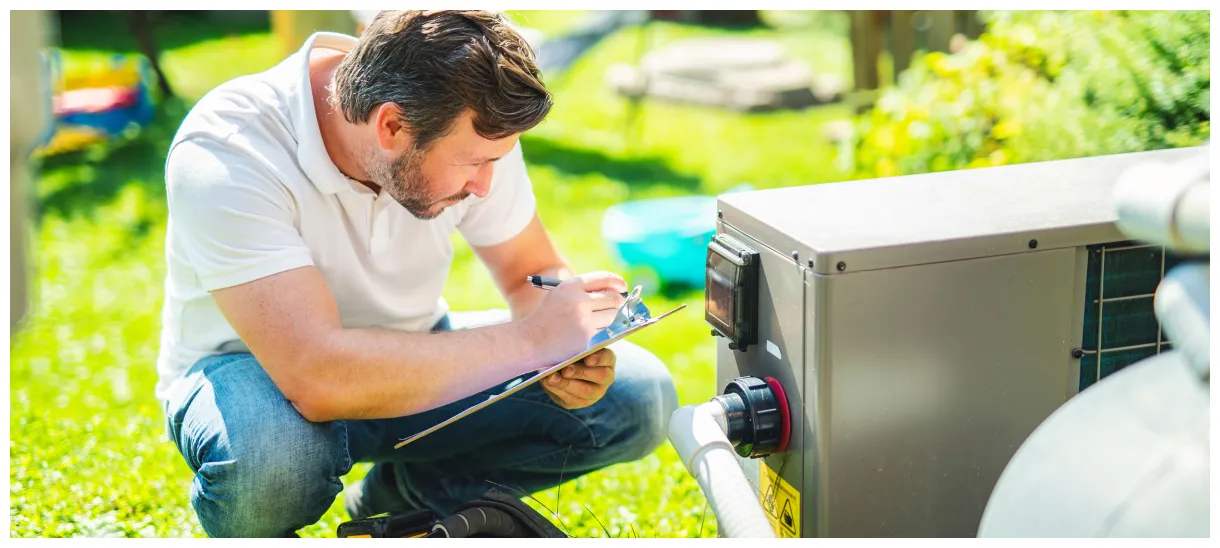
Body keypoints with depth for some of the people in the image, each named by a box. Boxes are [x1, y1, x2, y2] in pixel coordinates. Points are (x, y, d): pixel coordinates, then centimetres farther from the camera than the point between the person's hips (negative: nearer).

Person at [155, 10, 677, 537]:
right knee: (269, 454, -42)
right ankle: (257, 536, -4)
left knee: (636, 395, -11)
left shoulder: (471, 127, -16)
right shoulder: (222, 154, -33)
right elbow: (318, 379, -43)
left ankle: (399, 495, 7)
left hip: (410, 361, 5)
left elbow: (534, 275, 0)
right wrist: (530, 340, -38)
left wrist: (567, 351, -24)